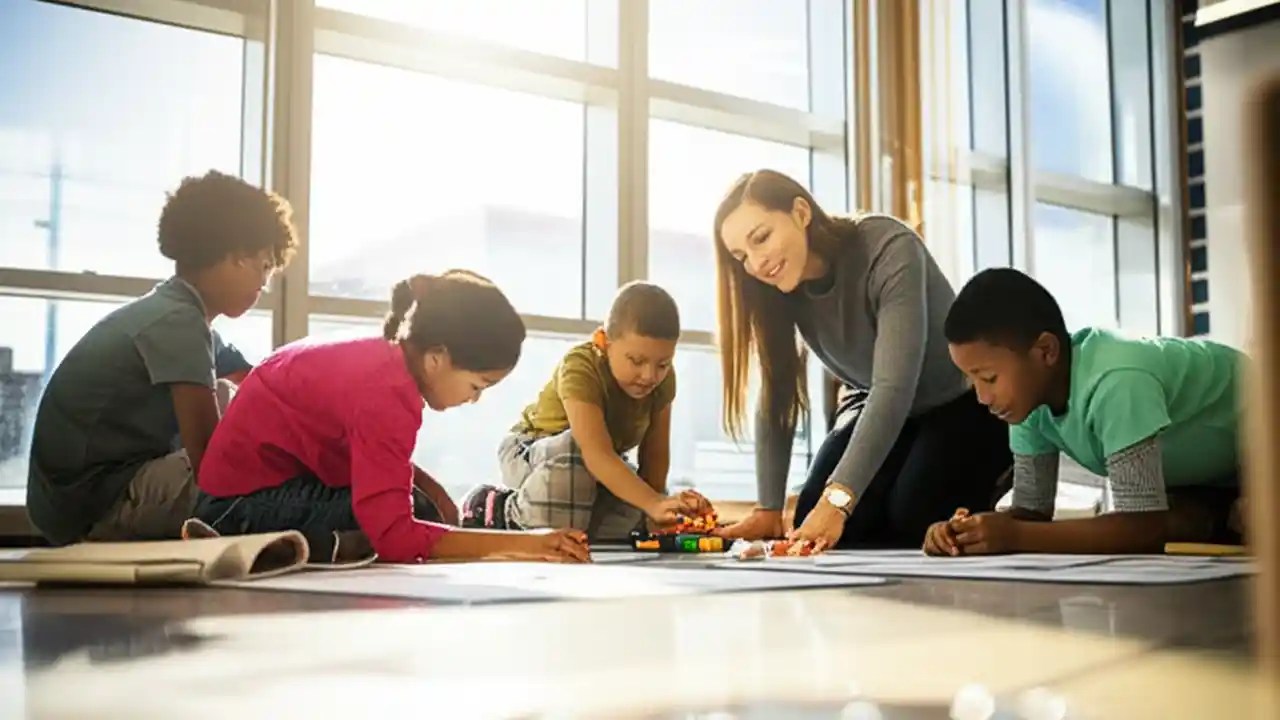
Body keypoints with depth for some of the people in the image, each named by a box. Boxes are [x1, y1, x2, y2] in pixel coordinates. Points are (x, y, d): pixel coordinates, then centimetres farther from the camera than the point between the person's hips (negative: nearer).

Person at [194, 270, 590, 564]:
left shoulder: (385, 358, -1)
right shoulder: (386, 391, -30)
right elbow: (394, 533, -36)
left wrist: (435, 492, -9)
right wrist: (518, 543, -35)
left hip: (264, 480, 9)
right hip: (244, 503, -9)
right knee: (418, 513, -20)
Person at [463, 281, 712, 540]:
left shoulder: (663, 379, -16)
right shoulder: (581, 367, -36)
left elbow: (655, 453, -11)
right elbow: (597, 455, -47)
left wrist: (655, 505, -24)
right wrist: (653, 503, -57)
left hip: (600, 469, 6)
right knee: (573, 450, -40)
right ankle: (513, 515, -20)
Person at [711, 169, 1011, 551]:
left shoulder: (889, 249, -32)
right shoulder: (782, 288, -14)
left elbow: (894, 387, -40)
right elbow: (776, 398, -12)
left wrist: (837, 499, -50)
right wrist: (768, 510, -20)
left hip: (967, 403, -5)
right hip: (881, 414, 5)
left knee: (911, 523, -25)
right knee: (813, 526, -16)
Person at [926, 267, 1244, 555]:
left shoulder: (1115, 382, -40)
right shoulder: (1029, 392, -17)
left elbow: (1144, 528, -41)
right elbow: (1032, 511, -13)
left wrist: (1014, 535, -43)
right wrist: (964, 532, -32)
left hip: (1256, 465, -5)